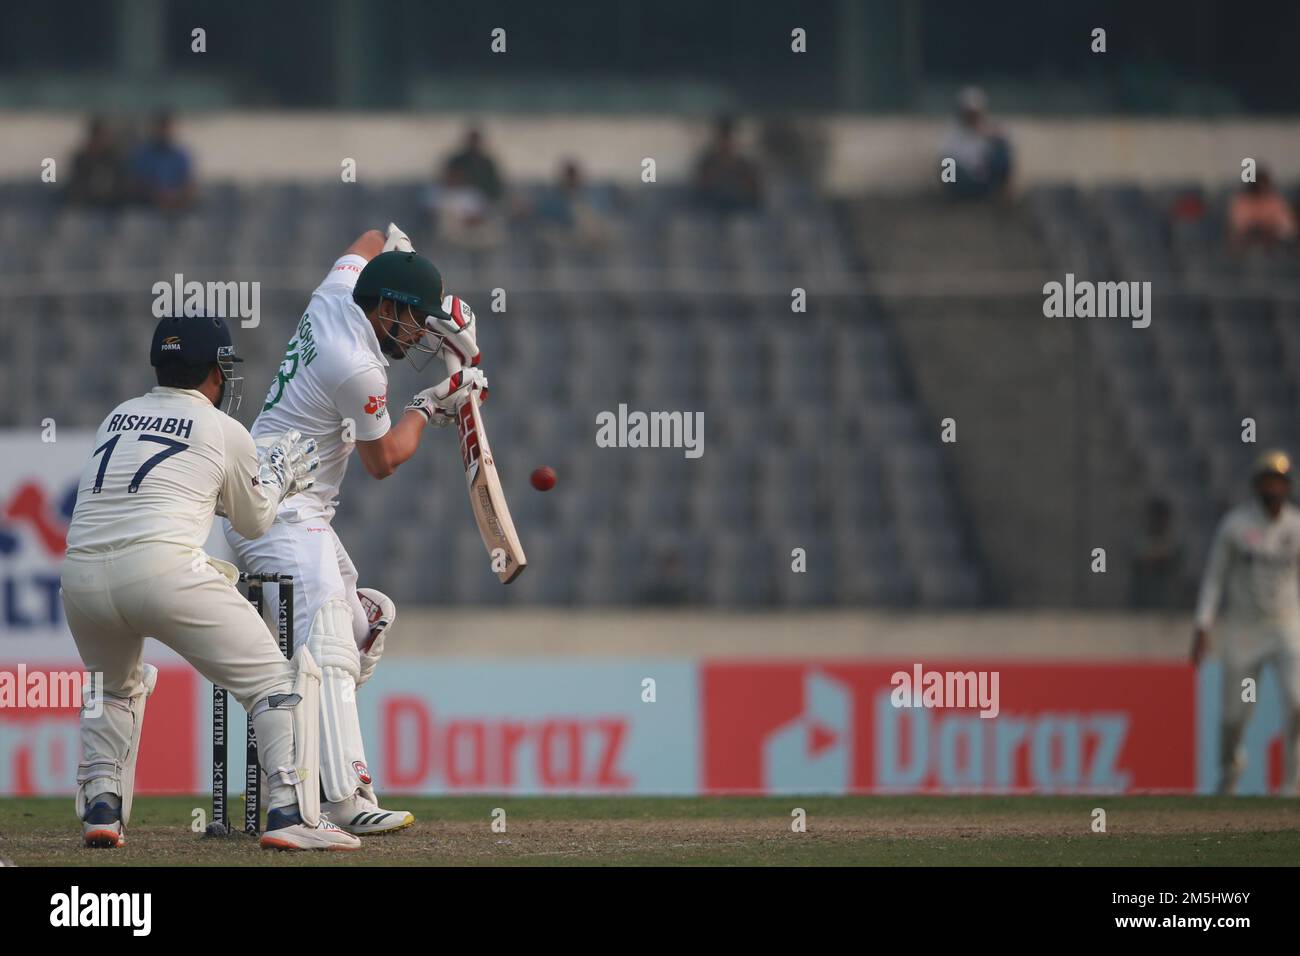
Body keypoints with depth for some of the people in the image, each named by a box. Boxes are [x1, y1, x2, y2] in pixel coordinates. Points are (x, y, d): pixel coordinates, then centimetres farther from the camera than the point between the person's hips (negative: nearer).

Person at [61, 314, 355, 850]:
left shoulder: (117, 419, 25)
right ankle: (291, 813, -13)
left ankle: (100, 808, 18)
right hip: (162, 568, -5)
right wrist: (276, 476, 41)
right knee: (277, 680, 2)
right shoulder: (223, 431, 11)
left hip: (81, 578, 5)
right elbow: (255, 522, 22)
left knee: (117, 688, 33)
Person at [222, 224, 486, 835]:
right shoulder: (358, 369, -19)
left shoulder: (335, 296, 5)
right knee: (327, 645, -22)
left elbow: (373, 240, 27)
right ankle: (347, 801, -35)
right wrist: (428, 409, 11)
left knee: (366, 622, 14)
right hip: (281, 517, -11)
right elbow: (382, 461, -6)